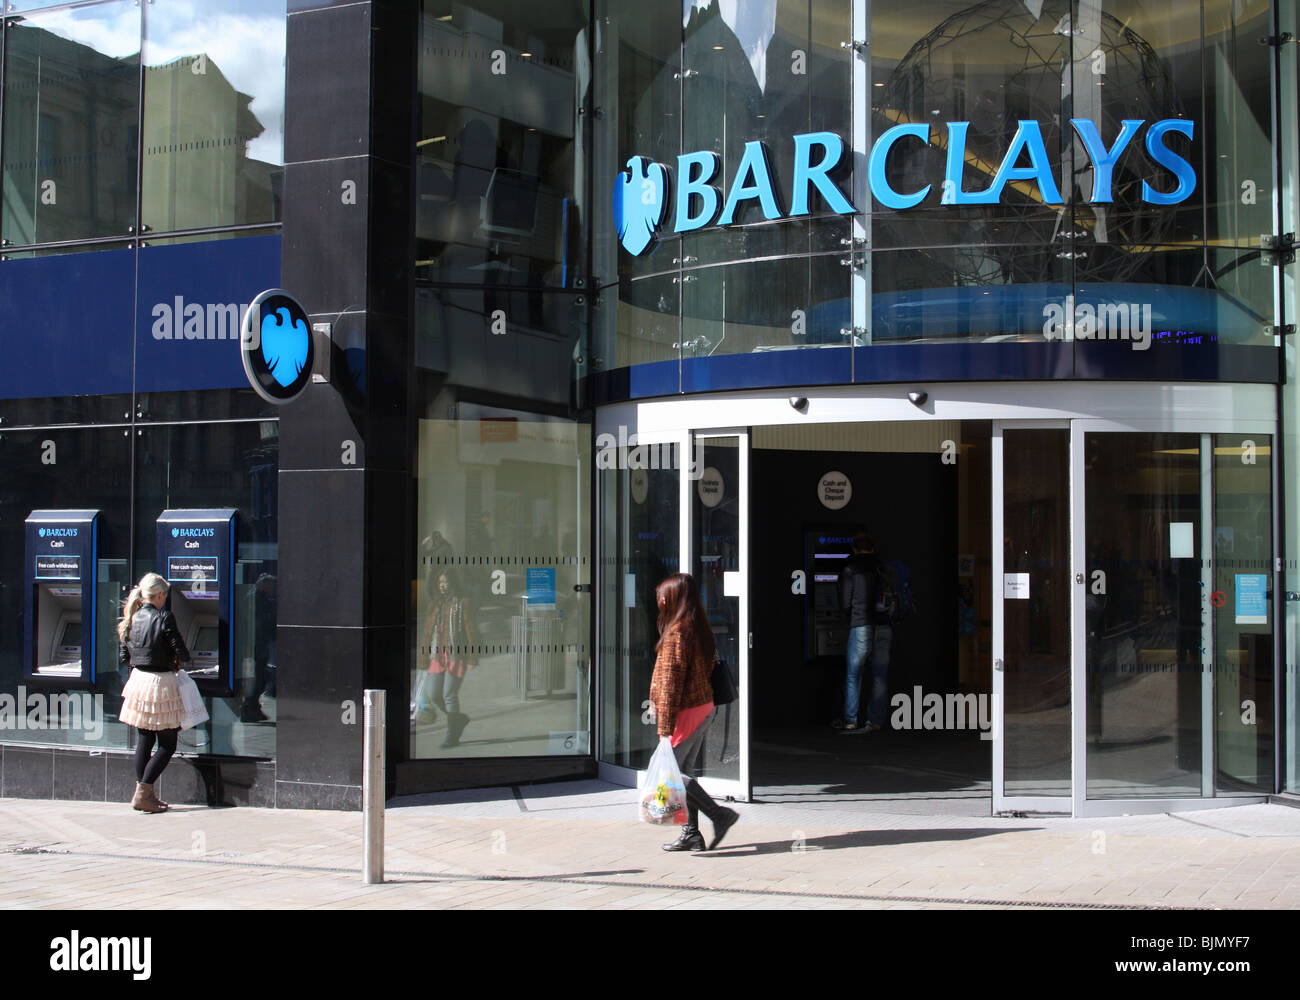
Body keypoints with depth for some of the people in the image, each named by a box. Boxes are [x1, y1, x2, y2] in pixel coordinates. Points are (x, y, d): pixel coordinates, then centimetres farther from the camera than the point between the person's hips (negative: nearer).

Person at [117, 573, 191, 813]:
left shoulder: (132, 619, 5)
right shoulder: (164, 618, -14)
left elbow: (124, 658, 10)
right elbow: (182, 653, -13)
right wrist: (176, 660, 10)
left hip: (138, 679, 7)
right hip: (160, 683, -7)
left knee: (144, 739, 15)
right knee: (167, 745, 2)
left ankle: (145, 794, 16)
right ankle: (142, 794, -4)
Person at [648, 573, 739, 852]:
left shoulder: (677, 633, -18)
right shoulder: (700, 629, 10)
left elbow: (671, 682, -19)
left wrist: (665, 726, -18)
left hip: (686, 713, -9)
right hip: (704, 708, 9)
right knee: (684, 772, 13)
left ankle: (719, 814, -5)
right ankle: (691, 834, 15)